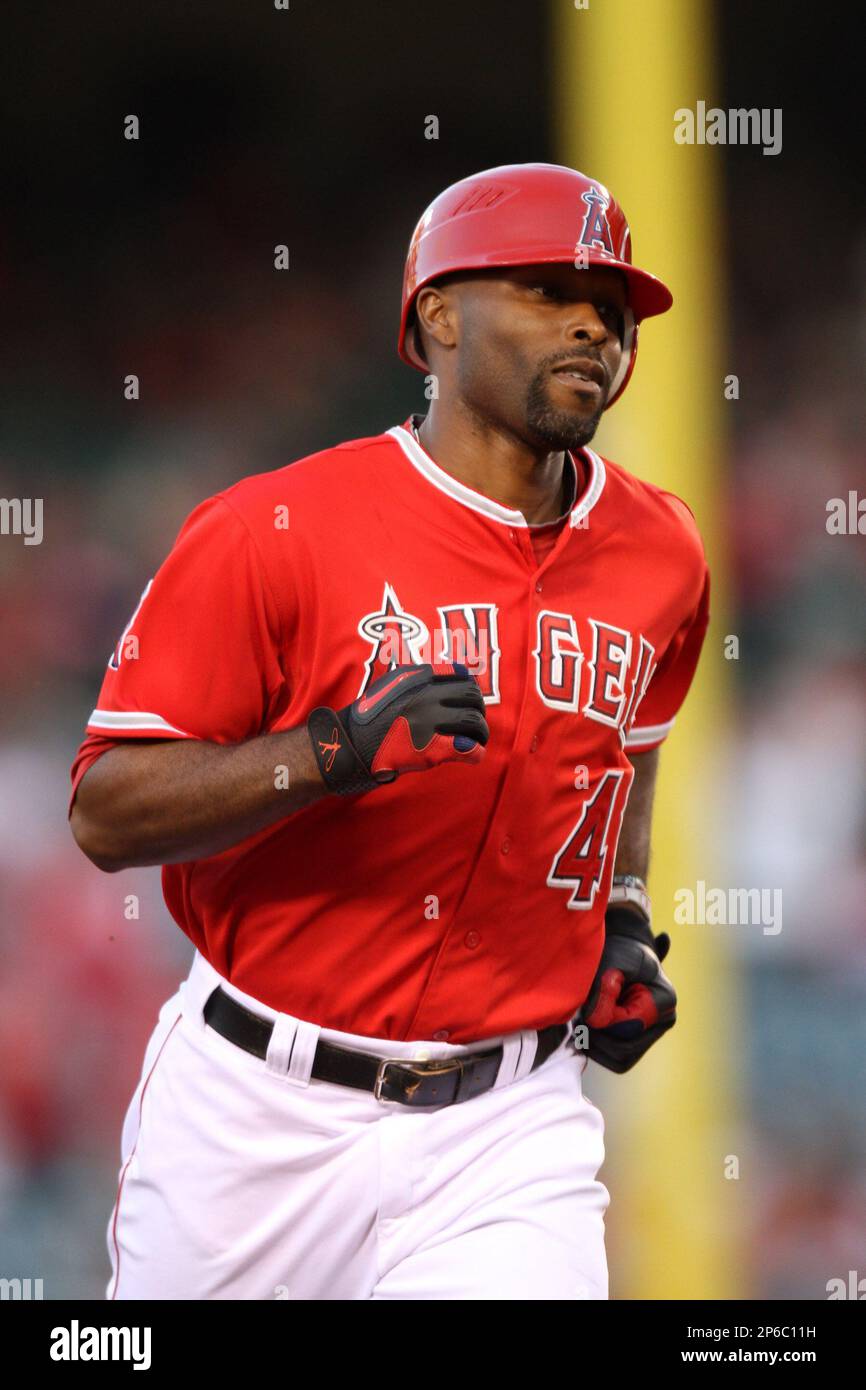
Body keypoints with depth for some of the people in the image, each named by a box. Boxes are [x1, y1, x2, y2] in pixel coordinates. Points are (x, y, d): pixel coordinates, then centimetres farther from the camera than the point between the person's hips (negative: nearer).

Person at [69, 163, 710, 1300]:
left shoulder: (658, 556, 5)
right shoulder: (277, 531, -11)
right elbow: (105, 813, -14)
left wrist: (622, 924, 11)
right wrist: (338, 750, -27)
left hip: (503, 1130, 2)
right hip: (258, 1115, -2)